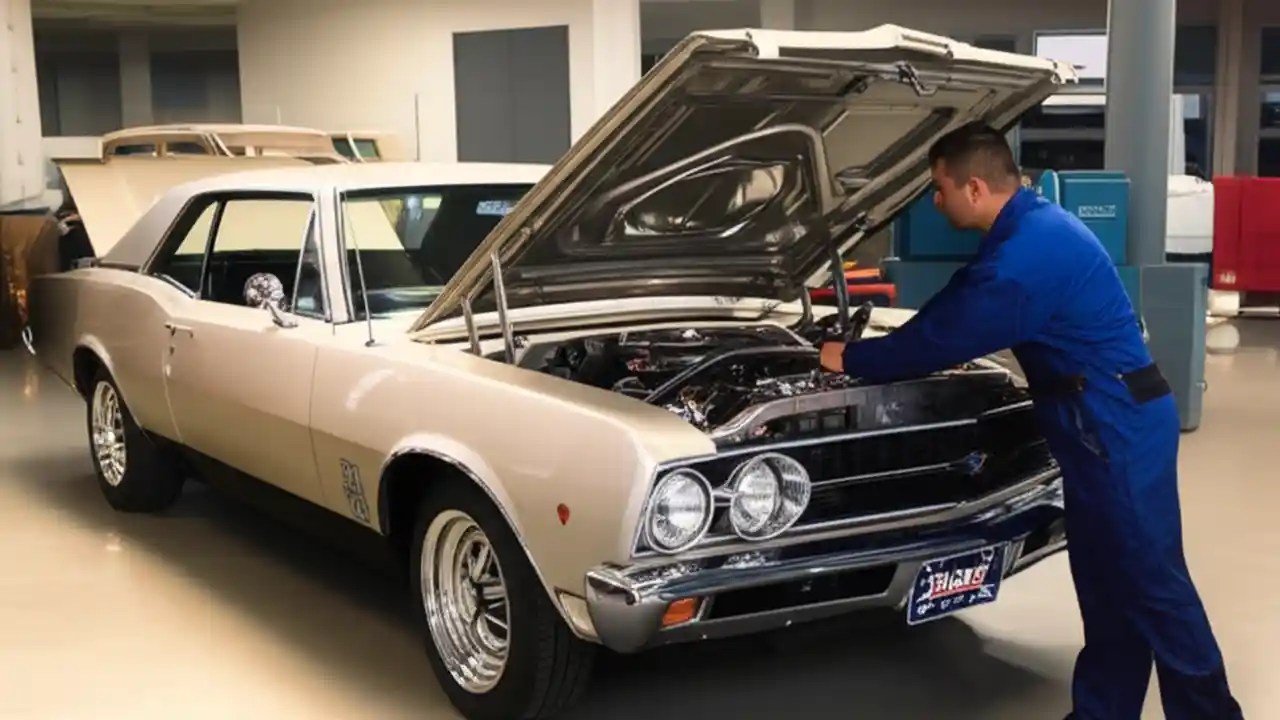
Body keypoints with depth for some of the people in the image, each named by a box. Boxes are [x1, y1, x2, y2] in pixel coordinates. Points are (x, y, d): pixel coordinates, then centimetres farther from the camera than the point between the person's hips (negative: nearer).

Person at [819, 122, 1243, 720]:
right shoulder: (1030, 226, 11)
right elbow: (953, 306, 21)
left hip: (1115, 425, -10)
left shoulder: (1028, 253, -23)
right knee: (1106, 578, 15)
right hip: (1109, 421, 10)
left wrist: (851, 359, -4)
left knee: (1150, 579, -2)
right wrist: (876, 349, 21)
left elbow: (943, 338, -18)